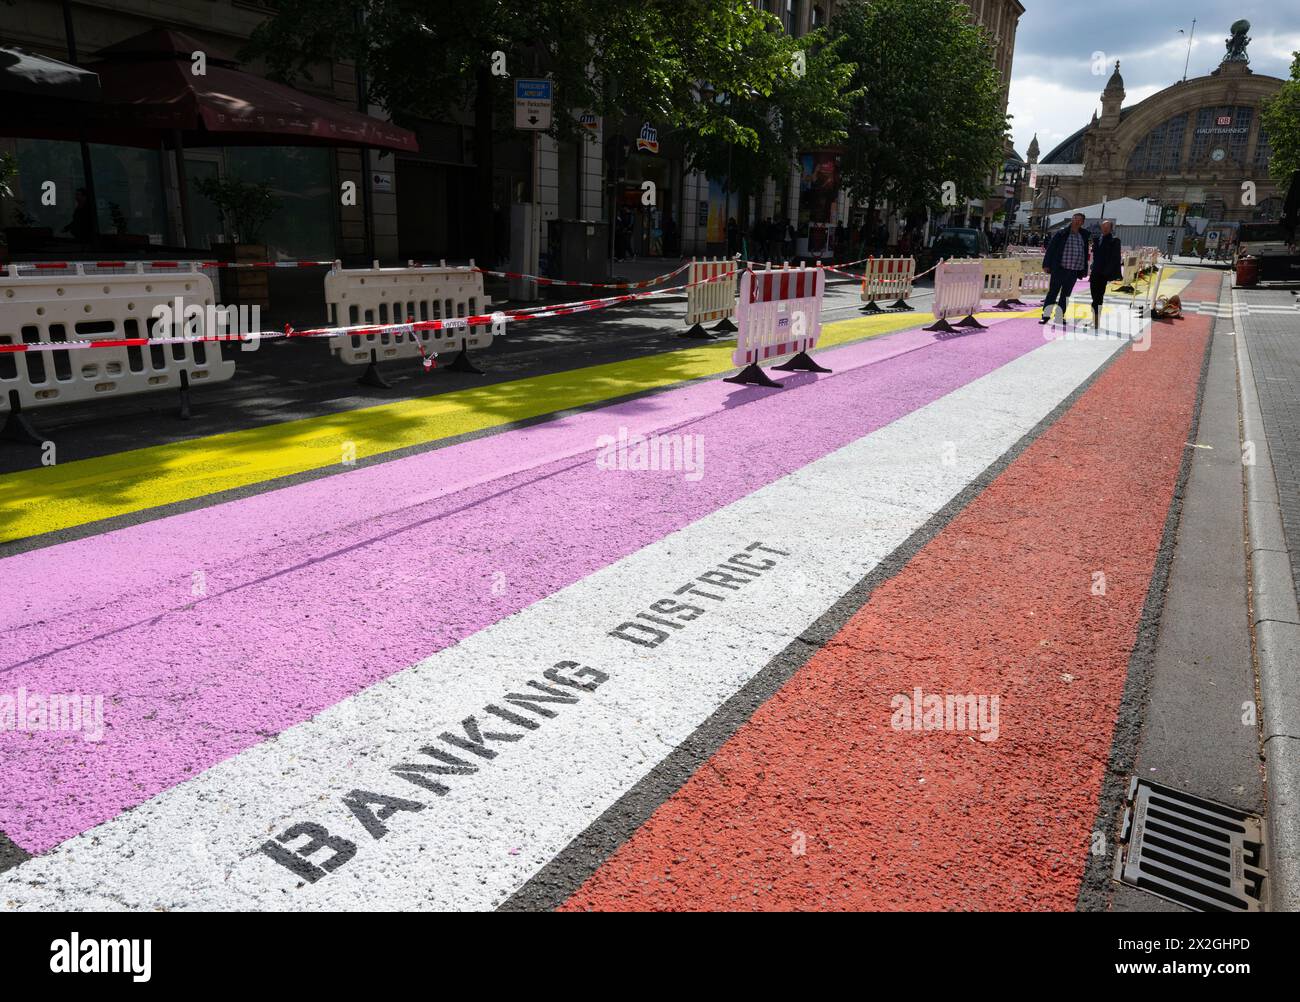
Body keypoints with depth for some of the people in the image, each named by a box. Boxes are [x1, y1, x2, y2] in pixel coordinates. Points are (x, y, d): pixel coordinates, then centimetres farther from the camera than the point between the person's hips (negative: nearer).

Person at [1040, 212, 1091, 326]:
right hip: (1059, 269, -4)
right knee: (1053, 291, -4)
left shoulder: (1084, 236, 11)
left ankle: (1060, 316, 14)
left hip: (1074, 270, 4)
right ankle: (1046, 315, 0)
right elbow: (1050, 248, -2)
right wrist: (1047, 264, -9)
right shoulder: (1061, 234, -1)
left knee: (1066, 294, 8)